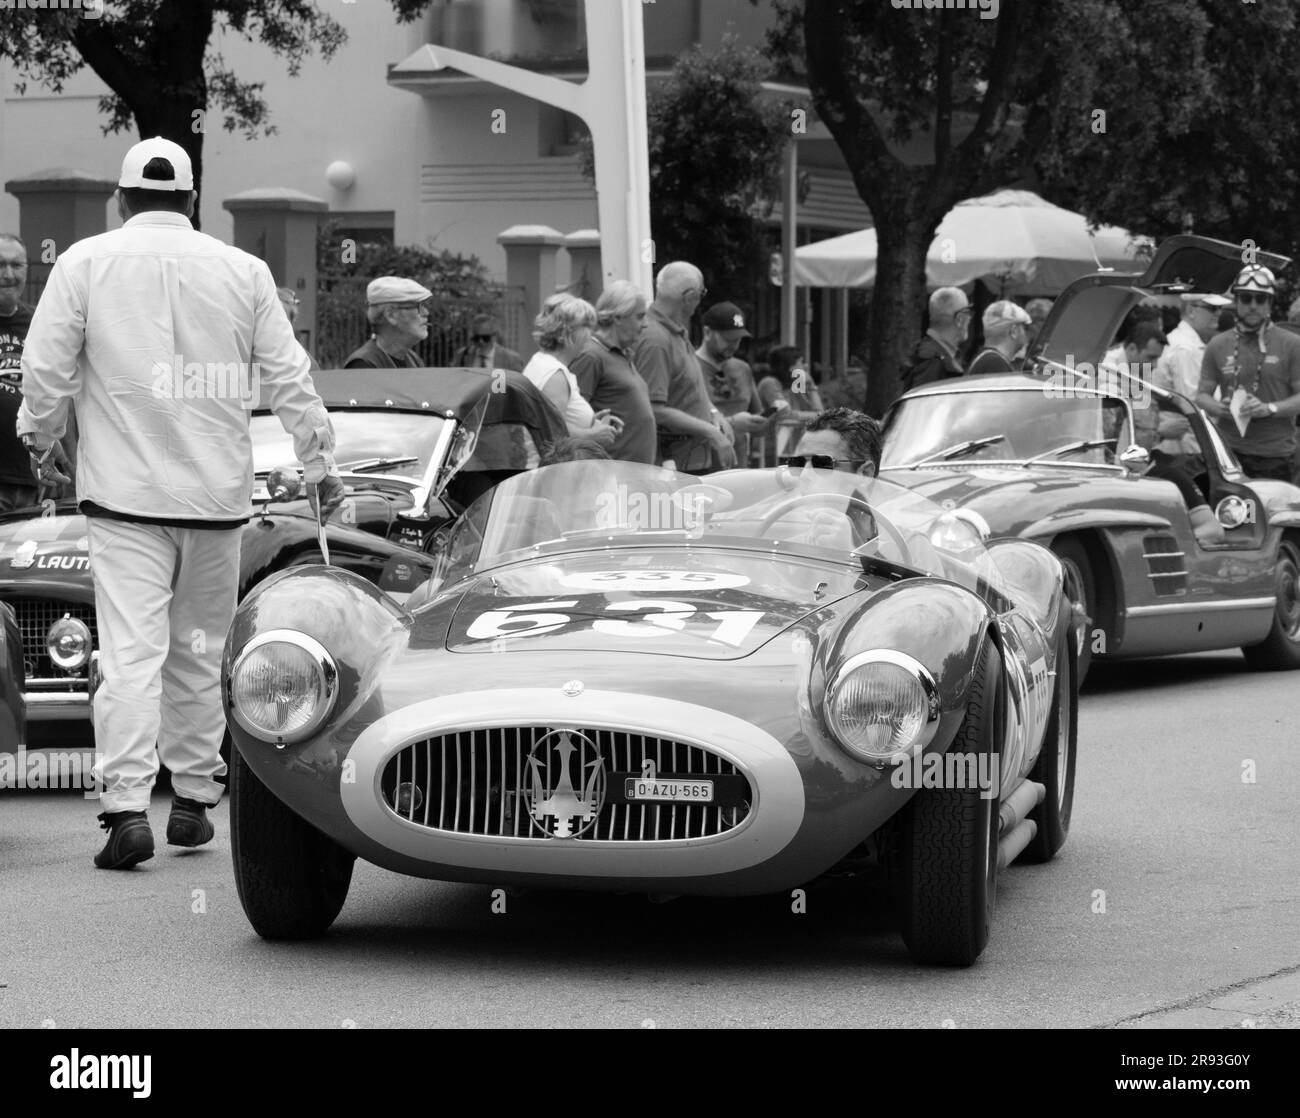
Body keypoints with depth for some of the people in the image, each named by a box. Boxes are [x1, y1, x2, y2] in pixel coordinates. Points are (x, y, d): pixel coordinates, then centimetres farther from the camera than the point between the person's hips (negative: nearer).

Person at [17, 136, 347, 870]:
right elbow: (289, 378, 6)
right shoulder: (244, 272, 3)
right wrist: (321, 464, 16)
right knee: (199, 651, 14)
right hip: (218, 491, 2)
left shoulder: (85, 263, -1)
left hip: (125, 488, -2)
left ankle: (127, 807, -18)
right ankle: (194, 800, 19)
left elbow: (46, 368, -1)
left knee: (131, 650, -7)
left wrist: (40, 440, 17)